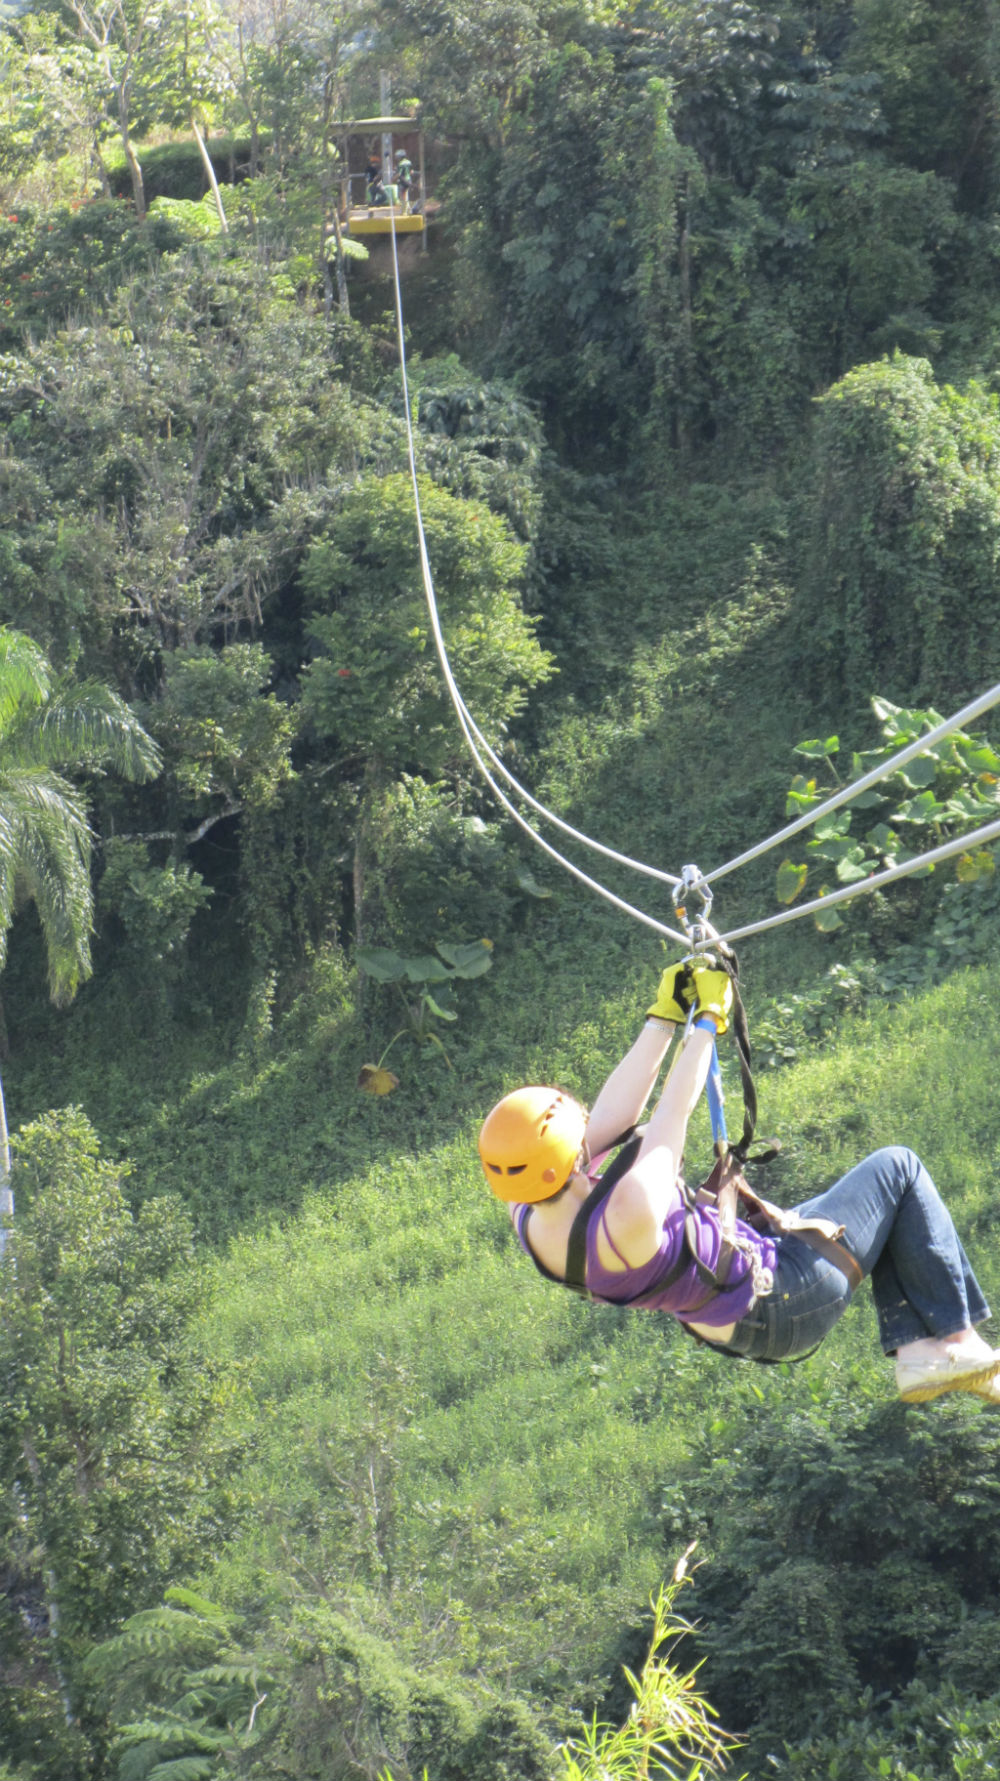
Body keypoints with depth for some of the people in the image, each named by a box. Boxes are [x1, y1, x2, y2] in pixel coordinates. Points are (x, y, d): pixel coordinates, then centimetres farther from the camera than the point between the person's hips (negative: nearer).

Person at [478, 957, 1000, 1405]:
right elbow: (674, 1110, -26)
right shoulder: (629, 1216, -39)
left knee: (888, 1212, 23)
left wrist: (667, 1013, -4)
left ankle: (914, 1348, 20)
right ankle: (956, 1339, 16)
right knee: (897, 1167, 9)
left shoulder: (531, 1218, -14)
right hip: (782, 1300, -9)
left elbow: (614, 1111, -7)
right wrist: (708, 1017, -13)